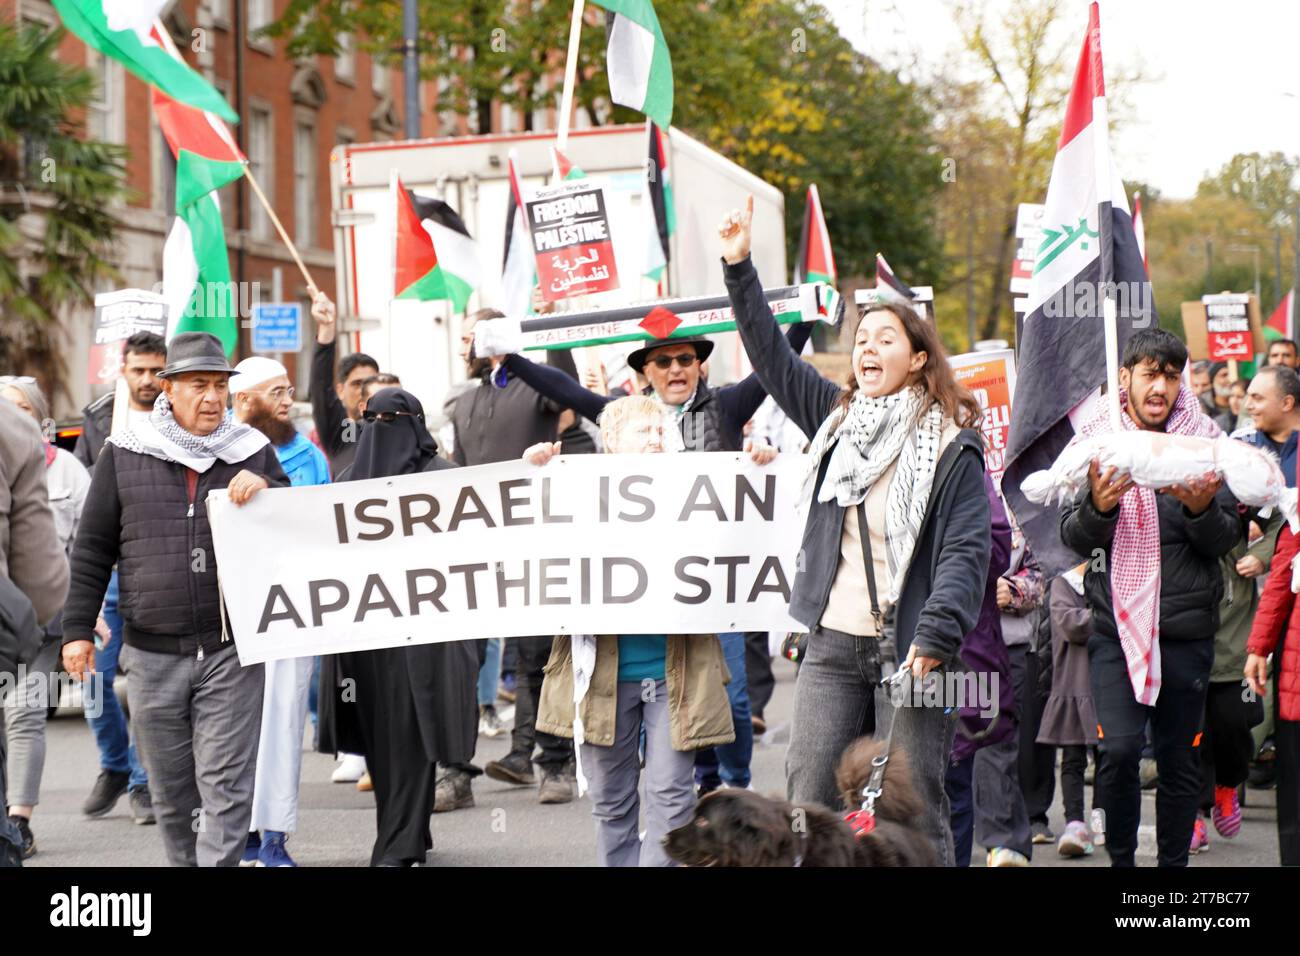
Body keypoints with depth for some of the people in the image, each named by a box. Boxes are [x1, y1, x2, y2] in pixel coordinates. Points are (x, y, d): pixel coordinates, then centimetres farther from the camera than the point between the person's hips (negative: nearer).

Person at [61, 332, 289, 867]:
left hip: (230, 648, -1)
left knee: (225, 786, -6)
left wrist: (267, 491, -9)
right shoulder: (124, 454, 4)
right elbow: (92, 550, 8)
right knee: (171, 792, 9)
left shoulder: (253, 453, 7)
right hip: (153, 653, 1)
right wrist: (77, 629, 4)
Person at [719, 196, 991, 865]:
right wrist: (738, 266, 14)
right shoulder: (836, 416, 12)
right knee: (808, 804, -1)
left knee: (915, 815, -3)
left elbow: (966, 550, -9)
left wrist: (934, 638, -20)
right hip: (832, 644, 5)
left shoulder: (951, 446, -4)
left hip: (910, 649, -5)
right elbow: (770, 354, 19)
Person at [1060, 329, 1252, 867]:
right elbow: (1073, 537, 0)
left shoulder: (1204, 442, 4)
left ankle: (1174, 861, 19)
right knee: (1118, 748, -12)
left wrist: (1200, 508, -19)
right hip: (1117, 621, -1)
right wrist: (1099, 506, -21)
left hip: (1186, 626, 1)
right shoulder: (1097, 439, 3)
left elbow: (1228, 538, 2)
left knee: (1180, 758, 6)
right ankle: (1120, 859, 4)